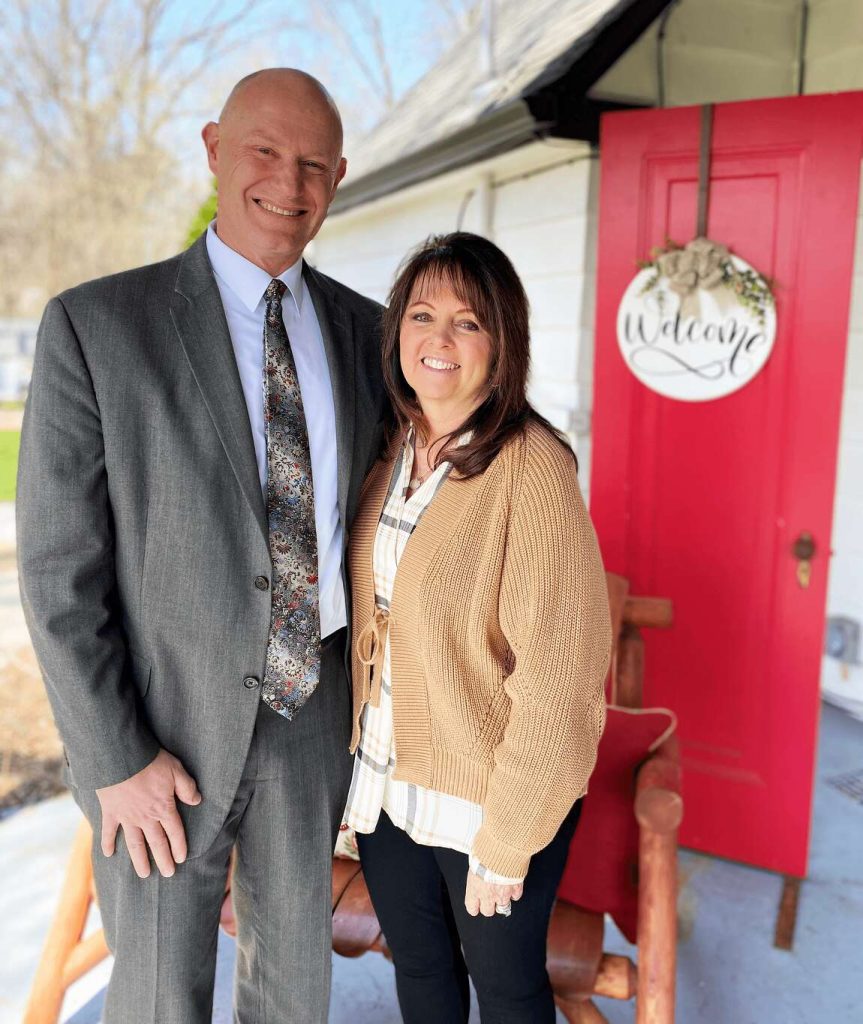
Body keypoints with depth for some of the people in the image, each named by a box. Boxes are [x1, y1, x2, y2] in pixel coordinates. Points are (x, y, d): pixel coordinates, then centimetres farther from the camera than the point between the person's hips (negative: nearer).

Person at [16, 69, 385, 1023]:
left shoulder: (361, 328, 1)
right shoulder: (96, 324, -13)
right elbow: (57, 569, -13)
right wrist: (116, 761, -14)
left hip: (311, 718, 4)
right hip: (162, 730, -3)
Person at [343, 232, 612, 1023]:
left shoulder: (530, 464, -22)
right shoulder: (389, 450, 0)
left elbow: (555, 672, -21)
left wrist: (506, 840, -17)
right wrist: (355, 760, 7)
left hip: (489, 793, -5)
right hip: (384, 780, 6)